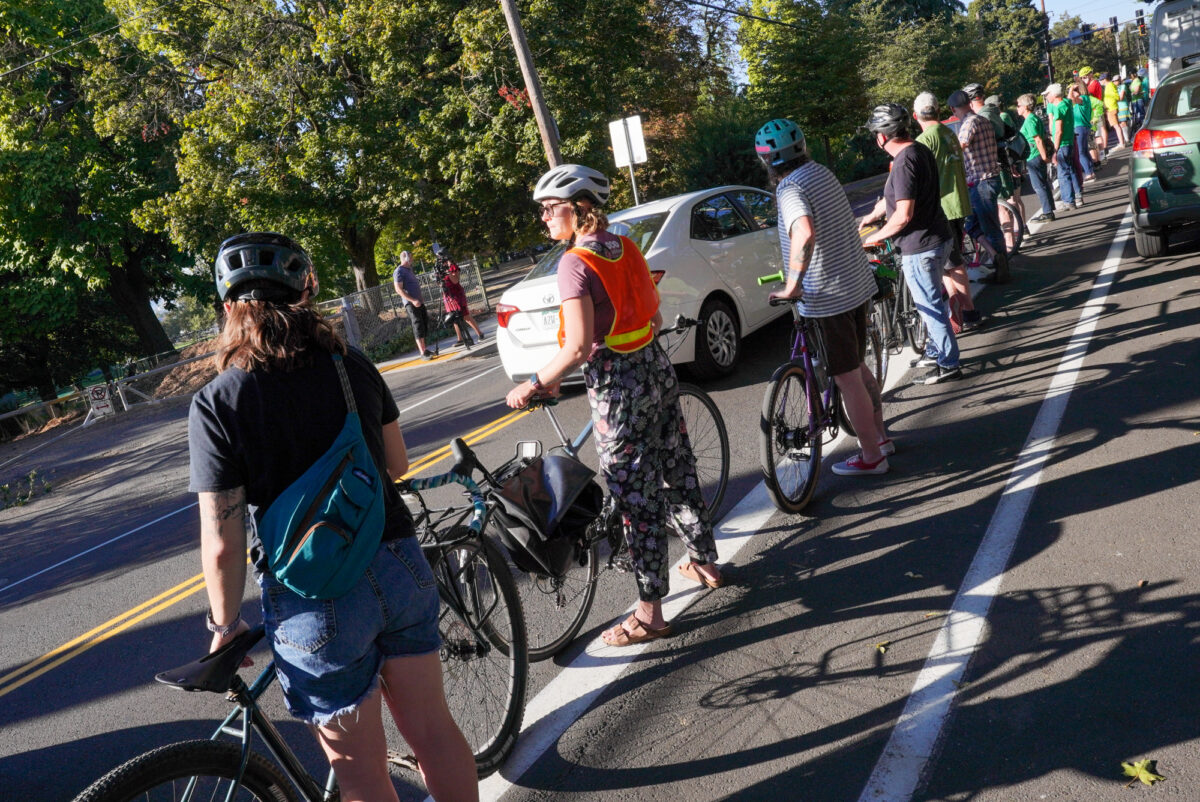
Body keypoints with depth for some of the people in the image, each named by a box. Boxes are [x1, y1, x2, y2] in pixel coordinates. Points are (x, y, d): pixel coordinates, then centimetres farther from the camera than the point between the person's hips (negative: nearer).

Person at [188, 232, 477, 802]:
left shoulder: (216, 403, -12)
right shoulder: (353, 366, -1)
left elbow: (222, 545, -12)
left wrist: (225, 625, 3)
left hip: (316, 600, -4)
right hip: (402, 569, 4)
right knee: (433, 729, 20)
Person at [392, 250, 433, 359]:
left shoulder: (409, 269, 17)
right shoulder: (399, 272, -11)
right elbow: (399, 290, -19)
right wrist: (412, 300, -24)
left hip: (418, 302, 9)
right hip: (410, 303, -9)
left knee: (424, 325, 12)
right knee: (418, 326, -12)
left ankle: (423, 349, 20)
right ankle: (423, 353, -13)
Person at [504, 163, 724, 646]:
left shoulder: (575, 263, -17)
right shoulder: (626, 248, 7)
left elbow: (578, 348, -24)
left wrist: (534, 384, -14)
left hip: (617, 387, -8)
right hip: (656, 368, 8)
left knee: (635, 496, 0)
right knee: (677, 471, 21)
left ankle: (649, 614, 11)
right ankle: (706, 563, 38)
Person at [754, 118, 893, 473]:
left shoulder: (790, 189, -19)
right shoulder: (821, 172, 10)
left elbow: (805, 234, -39)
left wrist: (792, 285, -30)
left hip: (827, 296, -9)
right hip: (858, 284, 9)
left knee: (847, 379, 3)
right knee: (858, 367, 23)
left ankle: (871, 456, 13)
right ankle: (881, 436, 34)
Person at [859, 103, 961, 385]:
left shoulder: (904, 162, -23)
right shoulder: (920, 150, 8)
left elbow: (903, 215, -27)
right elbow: (894, 195, 20)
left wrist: (876, 236, -13)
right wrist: (872, 216, 29)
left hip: (920, 247, -10)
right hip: (937, 238, 10)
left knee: (930, 306, 1)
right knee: (933, 300, 23)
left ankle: (948, 364, 11)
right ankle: (936, 350, 38)